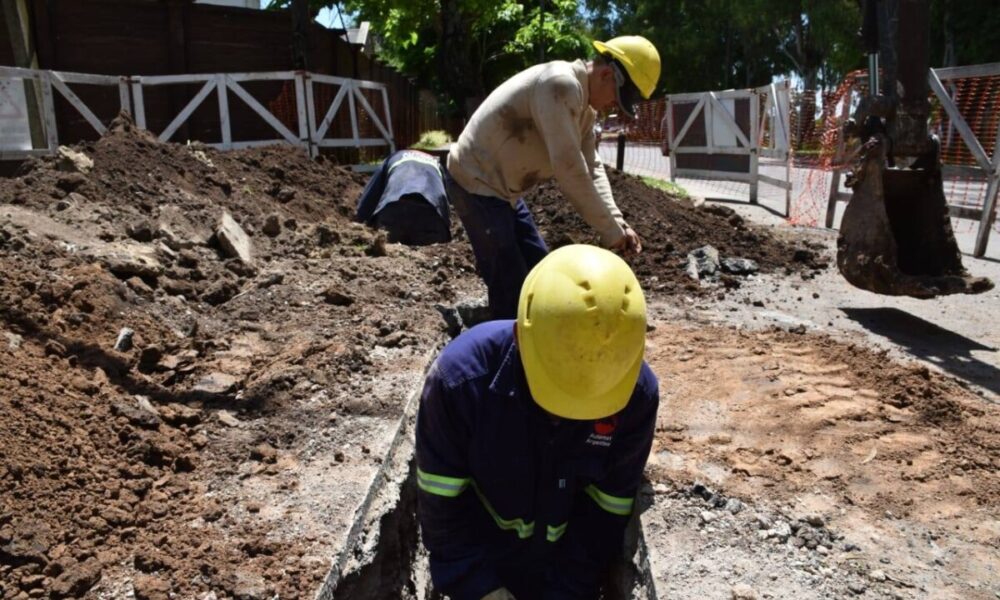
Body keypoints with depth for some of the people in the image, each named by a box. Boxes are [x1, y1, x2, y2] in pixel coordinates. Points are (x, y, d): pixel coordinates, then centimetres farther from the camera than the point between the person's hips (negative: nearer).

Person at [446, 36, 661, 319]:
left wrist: (617, 222, -10)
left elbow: (591, 168, 5)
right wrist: (609, 230, -22)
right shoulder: (560, 84, -24)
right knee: (510, 287, -8)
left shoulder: (584, 107, 8)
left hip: (501, 188, 10)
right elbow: (569, 169, -29)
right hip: (476, 182, -10)